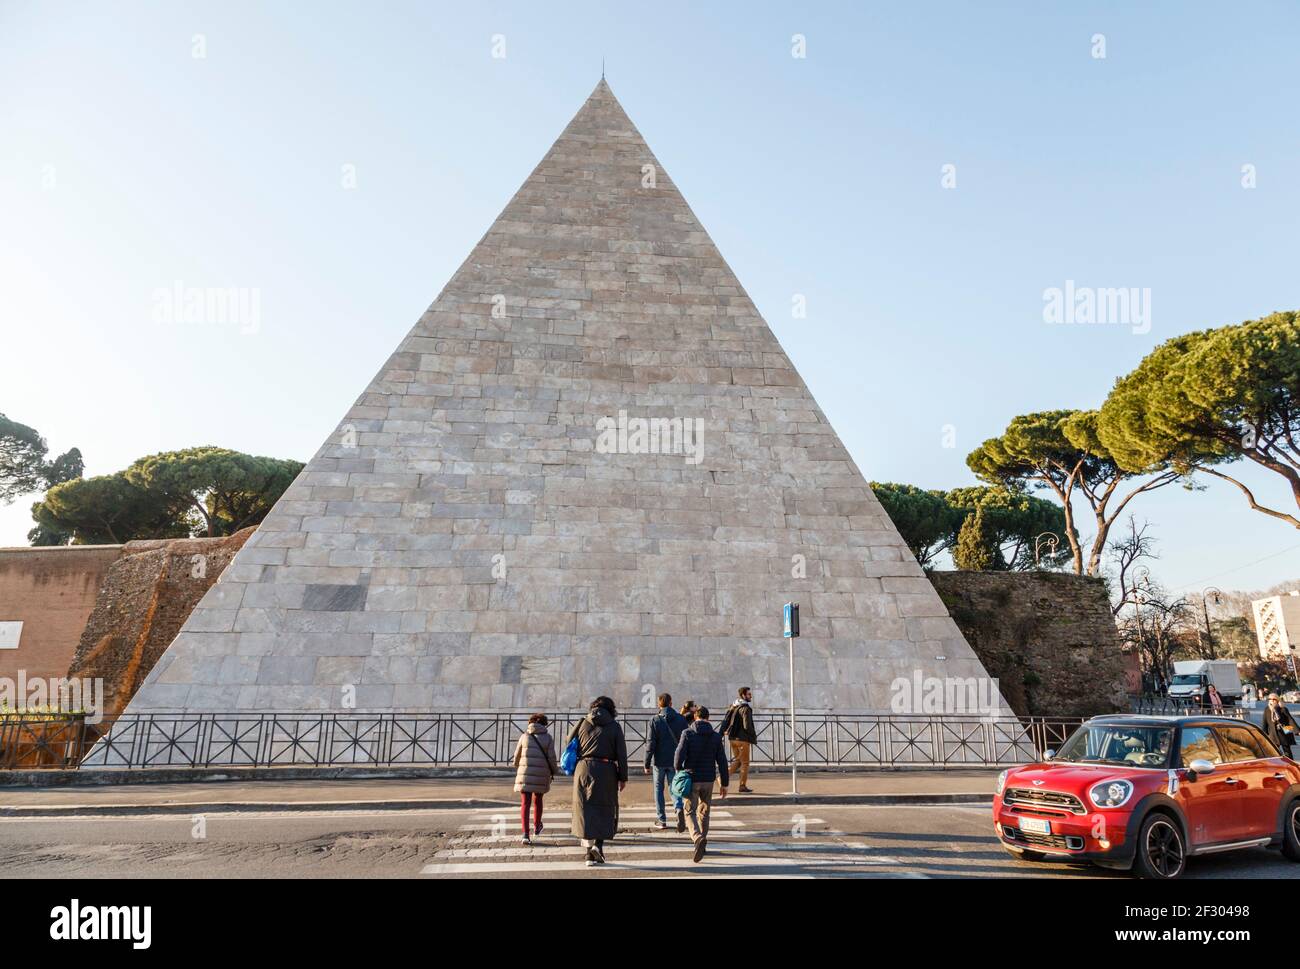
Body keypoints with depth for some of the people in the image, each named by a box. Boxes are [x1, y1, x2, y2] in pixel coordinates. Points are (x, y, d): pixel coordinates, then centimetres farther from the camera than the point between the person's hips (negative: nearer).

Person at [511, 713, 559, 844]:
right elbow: (551, 758, -3)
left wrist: (517, 767, 32)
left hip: (525, 773, 0)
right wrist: (555, 770, 14)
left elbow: (517, 756, 11)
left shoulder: (524, 736, 5)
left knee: (525, 803, -1)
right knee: (537, 800, 20)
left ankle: (526, 834, -13)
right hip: (541, 774, 0)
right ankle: (536, 827, 39)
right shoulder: (548, 738, 1)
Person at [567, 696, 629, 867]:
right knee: (605, 808, 12)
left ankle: (589, 853, 5)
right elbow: (621, 754, -1)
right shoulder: (614, 726, 1)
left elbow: (568, 743, 9)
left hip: (583, 769, 2)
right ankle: (598, 844, -5)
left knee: (585, 808, 6)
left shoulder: (582, 723, 6)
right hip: (606, 771, -2)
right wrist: (623, 777, 4)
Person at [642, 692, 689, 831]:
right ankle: (679, 808, -17)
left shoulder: (655, 721, -9)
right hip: (675, 761, 2)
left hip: (659, 761, -2)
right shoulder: (681, 719, -1)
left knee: (658, 789, 12)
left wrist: (647, 764, -3)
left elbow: (650, 744, -10)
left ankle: (661, 820, 15)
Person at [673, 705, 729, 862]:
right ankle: (702, 841, 26)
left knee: (690, 812, 1)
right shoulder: (716, 736, 1)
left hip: (691, 779, -3)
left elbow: (679, 755, -14)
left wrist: (678, 772, 5)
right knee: (704, 812, 19)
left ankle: (698, 838, -23)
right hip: (709, 780, 3)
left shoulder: (687, 733, -8)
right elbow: (722, 761, 1)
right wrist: (723, 783, 8)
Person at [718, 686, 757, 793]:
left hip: (732, 738, 8)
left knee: (736, 761, 19)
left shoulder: (733, 707, 11)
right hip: (743, 739, -7)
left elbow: (725, 720, 11)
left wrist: (722, 732, 14)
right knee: (745, 763, 5)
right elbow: (747, 726, -20)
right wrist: (754, 735, -6)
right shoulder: (746, 708, -15)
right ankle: (743, 786, 9)